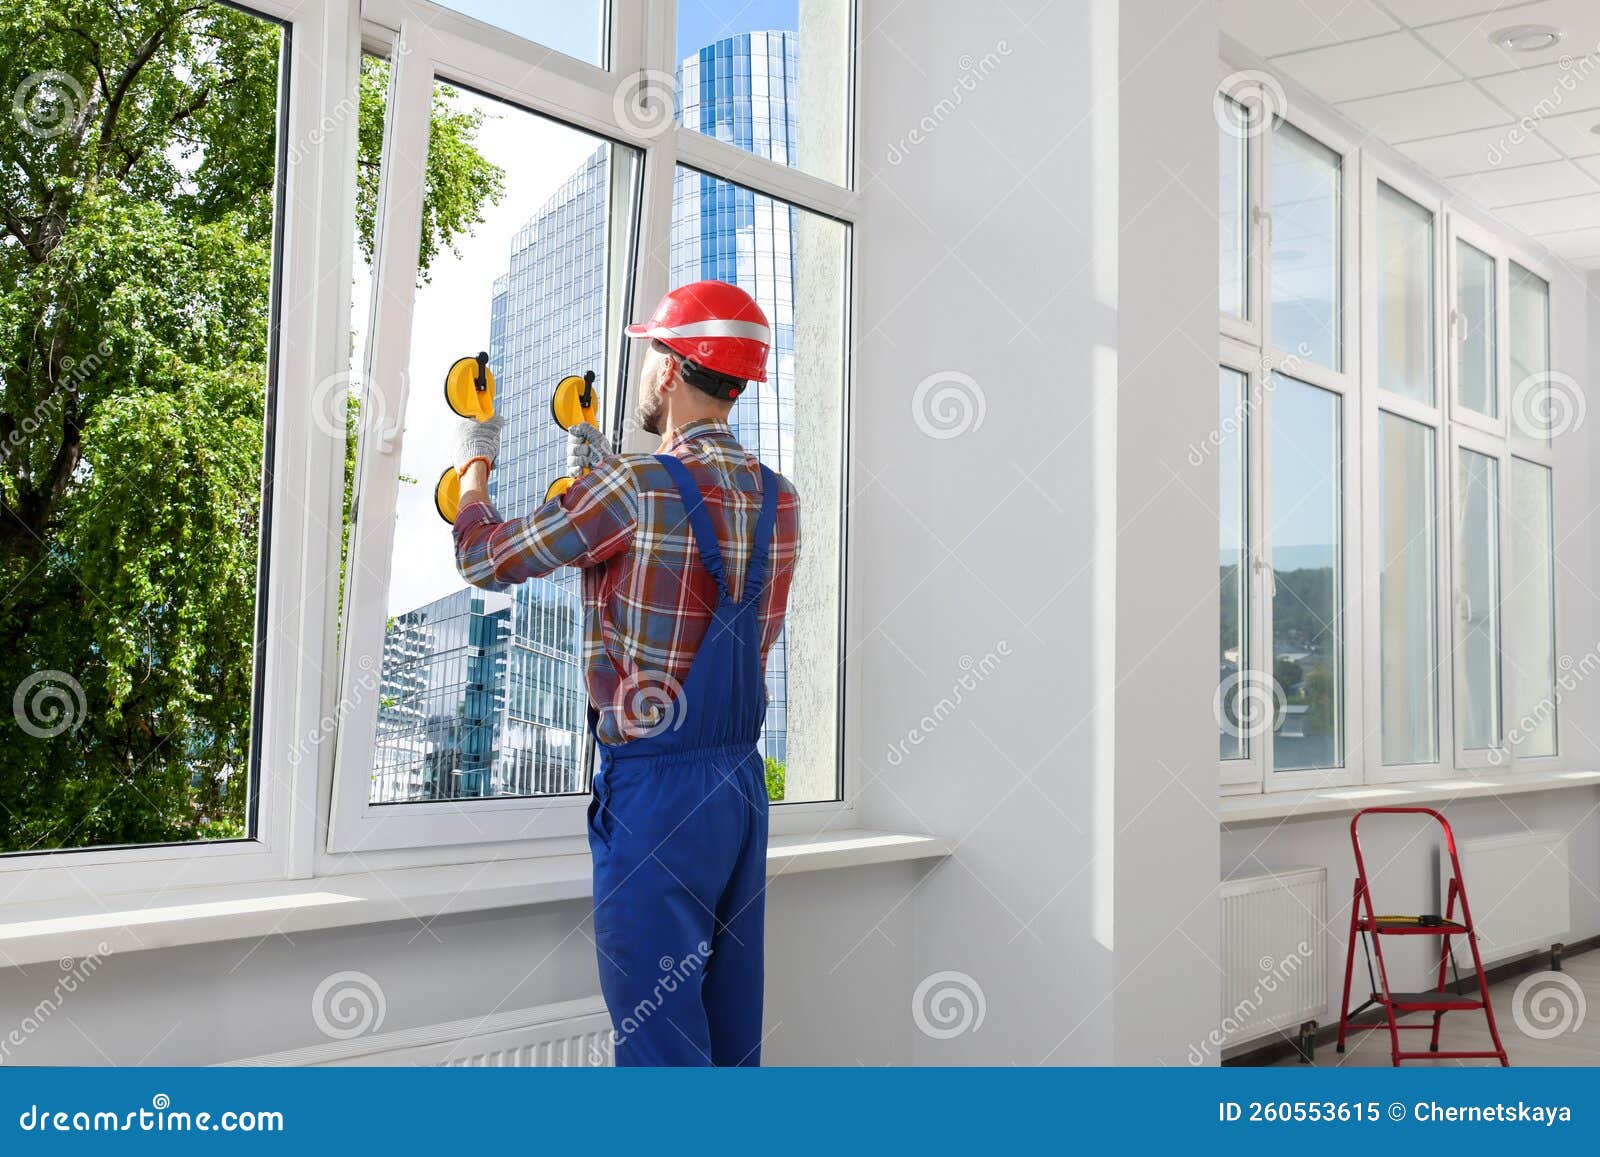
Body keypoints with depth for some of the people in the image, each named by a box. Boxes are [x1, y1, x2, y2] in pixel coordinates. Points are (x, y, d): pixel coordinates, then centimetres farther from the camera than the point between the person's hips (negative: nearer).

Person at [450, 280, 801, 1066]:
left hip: (654, 787, -7)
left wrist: (473, 465, 15)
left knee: (659, 1035, 0)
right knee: (732, 1027, 16)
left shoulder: (633, 491, -16)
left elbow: (484, 559, -4)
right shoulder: (778, 500, 5)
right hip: (741, 776, 7)